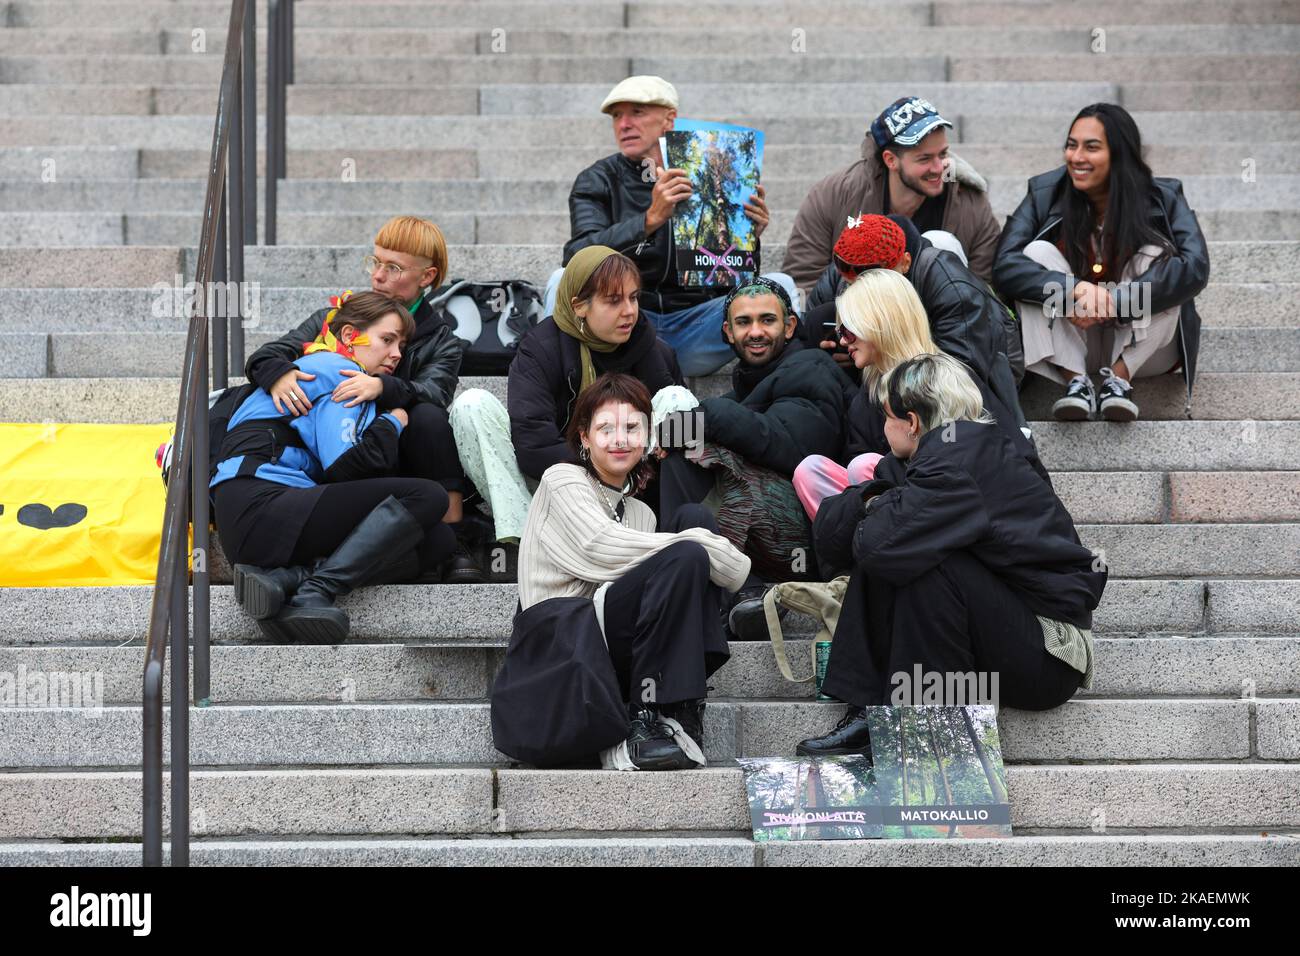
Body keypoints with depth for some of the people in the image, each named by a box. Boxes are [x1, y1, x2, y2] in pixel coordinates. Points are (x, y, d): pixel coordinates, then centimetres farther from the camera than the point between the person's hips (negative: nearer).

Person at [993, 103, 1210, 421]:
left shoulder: (1162, 198, -9)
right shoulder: (1045, 194, -7)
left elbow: (1195, 267, -26)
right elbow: (1005, 264, -21)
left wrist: (1114, 301, -37)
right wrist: (1074, 290, -39)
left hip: (1141, 345, -1)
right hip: (1067, 345, 1)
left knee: (1159, 254, -23)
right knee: (1038, 252, -20)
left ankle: (1119, 378, -28)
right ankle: (1076, 381, -30)